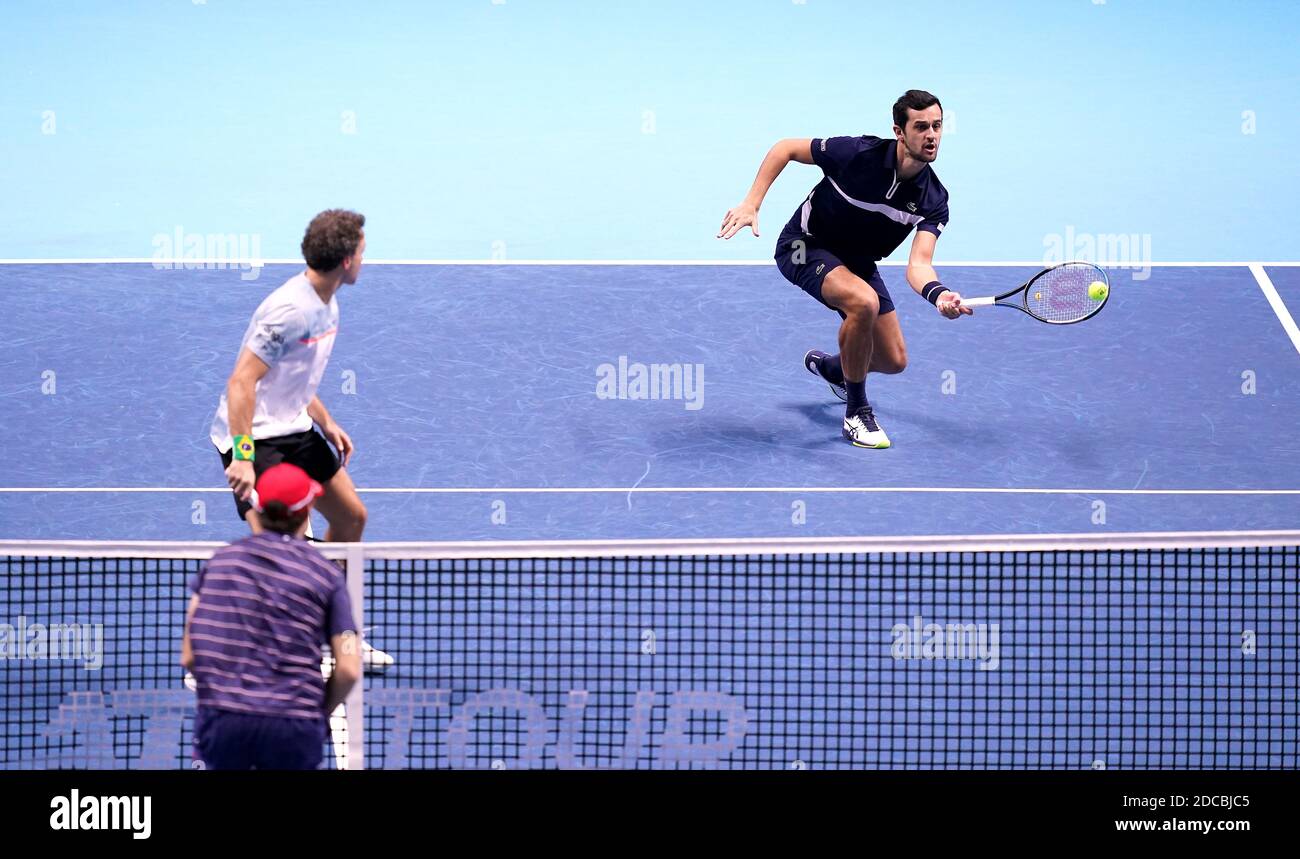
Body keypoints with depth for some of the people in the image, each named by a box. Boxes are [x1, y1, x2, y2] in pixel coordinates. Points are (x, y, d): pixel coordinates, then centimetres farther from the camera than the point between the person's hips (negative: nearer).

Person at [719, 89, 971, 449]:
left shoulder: (933, 199, -18)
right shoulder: (859, 153, -28)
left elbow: (918, 265, -29)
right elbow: (786, 148, -14)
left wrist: (938, 294, -52)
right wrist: (751, 203, -22)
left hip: (857, 261, 5)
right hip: (805, 245, -5)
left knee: (894, 361, 5)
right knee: (863, 301, -35)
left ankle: (829, 366, 41)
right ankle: (857, 412, -16)